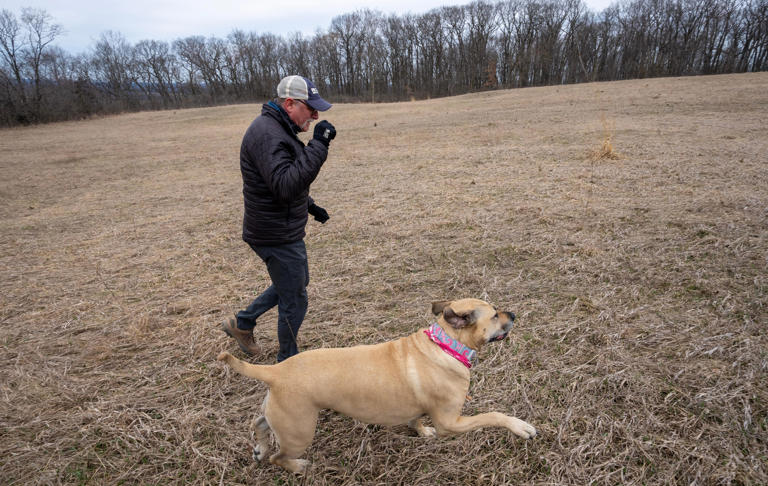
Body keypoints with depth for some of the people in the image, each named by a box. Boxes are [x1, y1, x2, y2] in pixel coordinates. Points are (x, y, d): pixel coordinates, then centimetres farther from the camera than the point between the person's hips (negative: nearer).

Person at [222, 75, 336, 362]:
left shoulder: (277, 129, 11)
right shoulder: (267, 133, -23)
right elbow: (286, 185, -35)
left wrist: (310, 206, 21)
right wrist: (317, 145, -34)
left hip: (282, 231, 10)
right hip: (277, 236, -10)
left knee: (293, 283, 26)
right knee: (294, 299, 5)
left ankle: (242, 323, 38)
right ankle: (287, 361, 27)